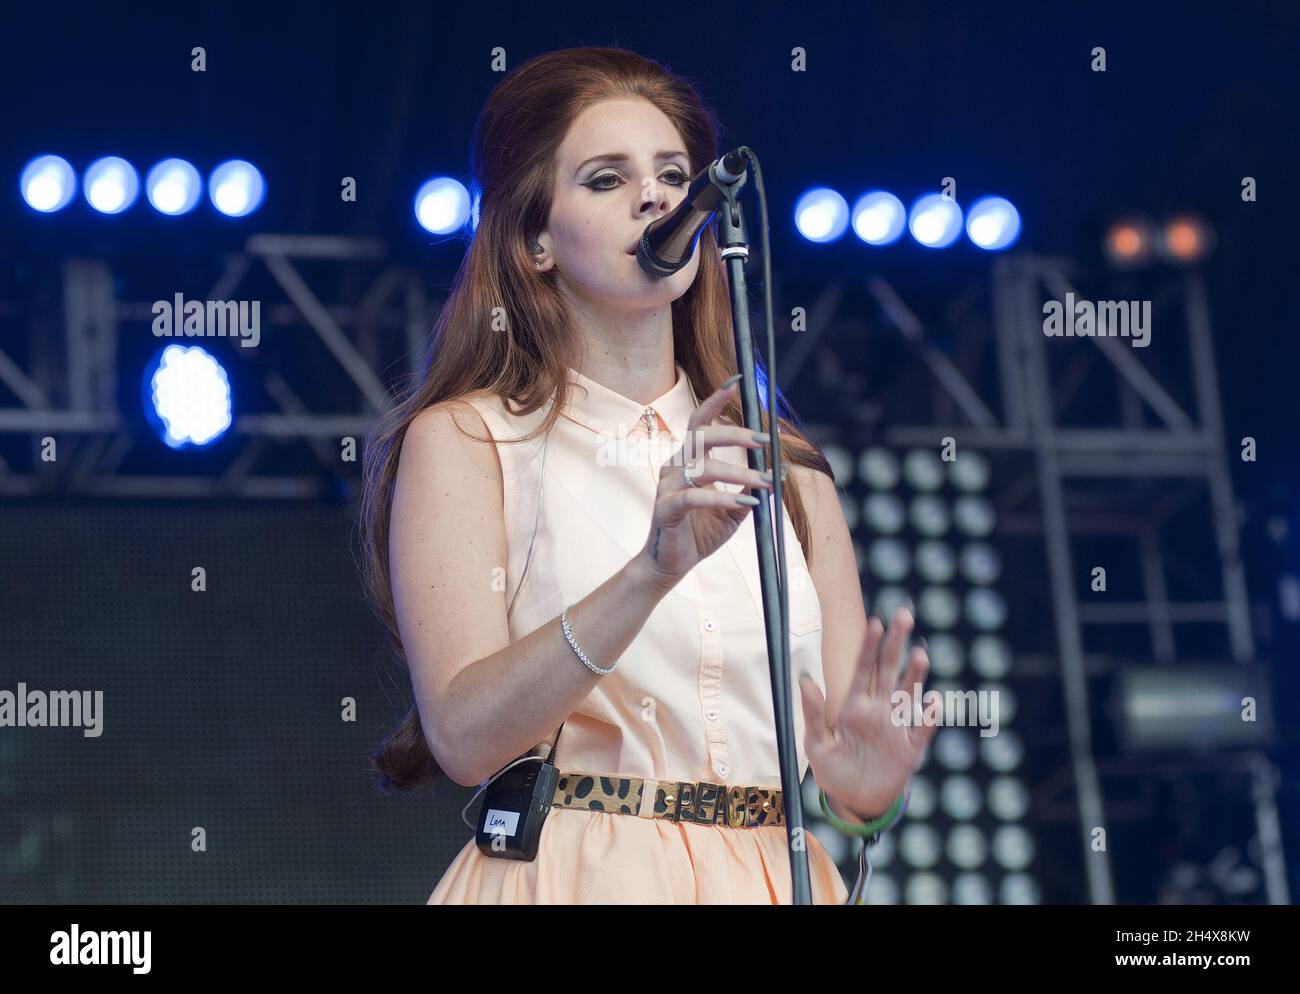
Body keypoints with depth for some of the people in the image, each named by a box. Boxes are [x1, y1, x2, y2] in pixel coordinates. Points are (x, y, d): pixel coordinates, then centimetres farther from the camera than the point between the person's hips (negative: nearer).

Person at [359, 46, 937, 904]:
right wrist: (652, 572, -26)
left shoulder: (786, 469, 11)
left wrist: (866, 779, -15)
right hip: (575, 875, -3)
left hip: (772, 877, 4)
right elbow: (465, 735, -14)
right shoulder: (459, 441, 0)